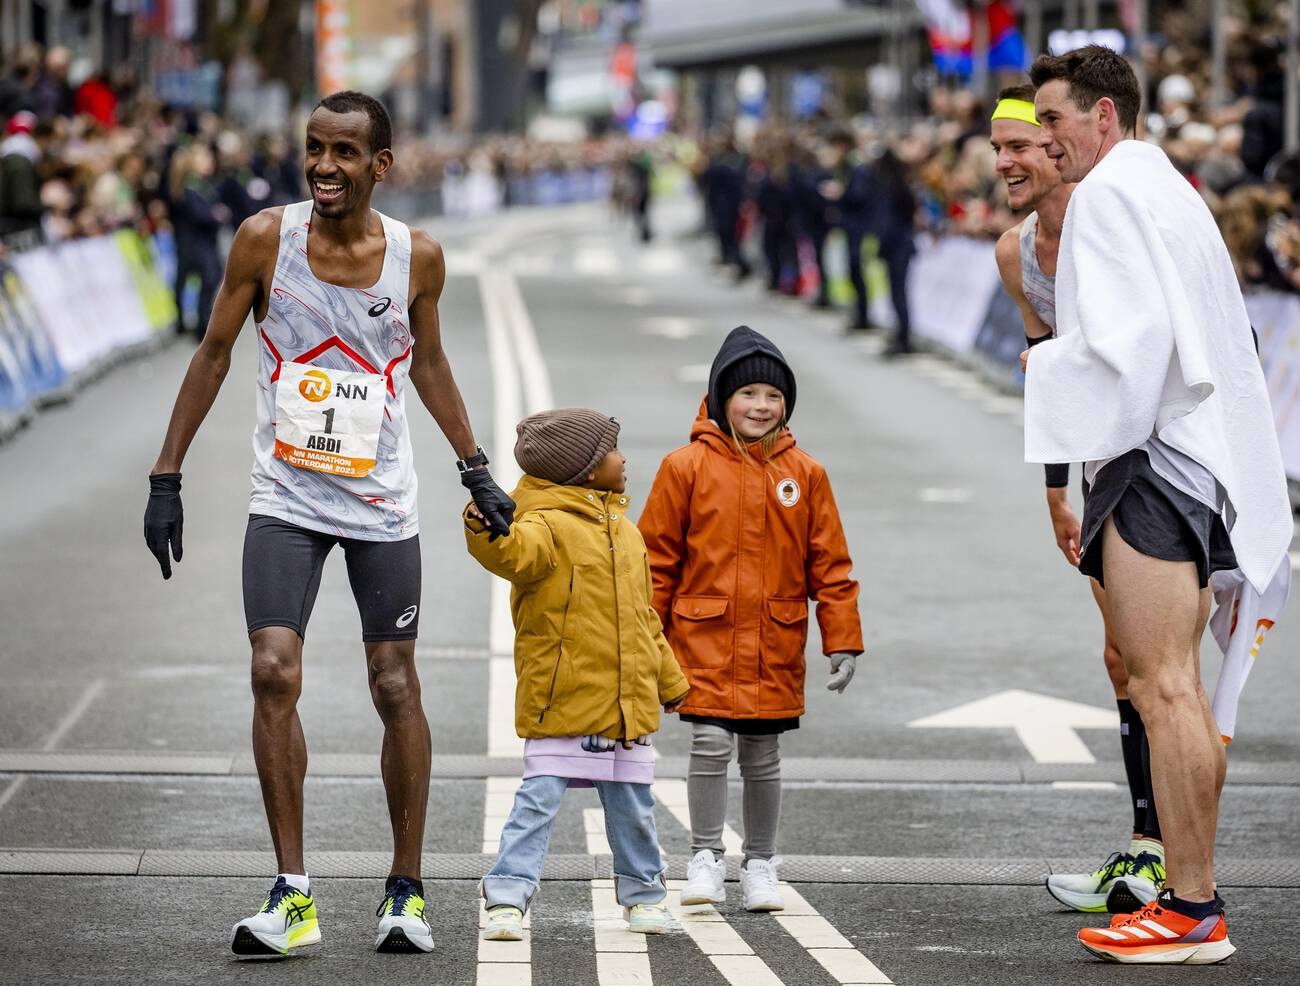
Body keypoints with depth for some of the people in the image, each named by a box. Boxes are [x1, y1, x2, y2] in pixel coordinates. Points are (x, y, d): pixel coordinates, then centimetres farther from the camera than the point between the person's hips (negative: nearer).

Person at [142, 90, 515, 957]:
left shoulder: (418, 257, -5)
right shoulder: (266, 238, -8)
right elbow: (215, 353, 2)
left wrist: (476, 470, 12)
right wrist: (168, 477, 0)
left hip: (383, 506, 1)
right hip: (286, 499, -1)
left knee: (396, 689, 3)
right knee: (275, 675, -13)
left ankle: (406, 891, 16)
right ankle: (293, 895, -5)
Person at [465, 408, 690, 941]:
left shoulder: (624, 531, 15)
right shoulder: (550, 525, -9)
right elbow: (517, 552, -32)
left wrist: (669, 677, 27)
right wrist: (486, 533, -54)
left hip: (628, 699, 7)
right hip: (563, 698, -7)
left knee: (632, 806, 14)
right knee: (539, 798, -8)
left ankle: (642, 892, 29)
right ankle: (508, 898, -6)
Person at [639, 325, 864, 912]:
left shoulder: (804, 474, 4)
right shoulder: (687, 467, -3)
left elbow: (830, 565, 7)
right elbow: (657, 558, 2)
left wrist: (843, 640, 3)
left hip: (776, 647, 2)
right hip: (705, 638, -2)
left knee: (763, 756, 10)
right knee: (711, 743, -11)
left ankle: (760, 865, 23)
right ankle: (705, 859, 3)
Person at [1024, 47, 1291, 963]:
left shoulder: (1111, 191, -9)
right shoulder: (1168, 189, 22)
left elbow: (1125, 339, -18)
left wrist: (1029, 367, -6)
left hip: (1152, 455, -11)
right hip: (1193, 456, 11)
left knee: (1164, 689, -11)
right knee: (1177, 689, 11)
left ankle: (1193, 911, -12)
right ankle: (1193, 896, 12)